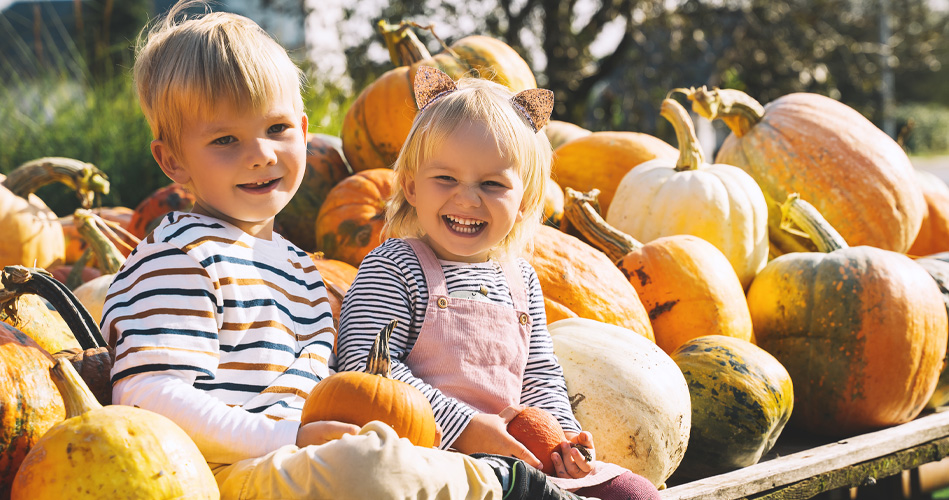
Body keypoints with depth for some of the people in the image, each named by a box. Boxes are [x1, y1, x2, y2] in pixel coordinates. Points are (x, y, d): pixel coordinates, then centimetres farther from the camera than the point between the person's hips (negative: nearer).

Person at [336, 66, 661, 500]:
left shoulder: (520, 279, 15)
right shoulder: (391, 268, -6)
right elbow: (365, 367, -16)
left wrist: (562, 433, 0)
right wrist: (461, 428, -20)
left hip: (517, 457, 7)